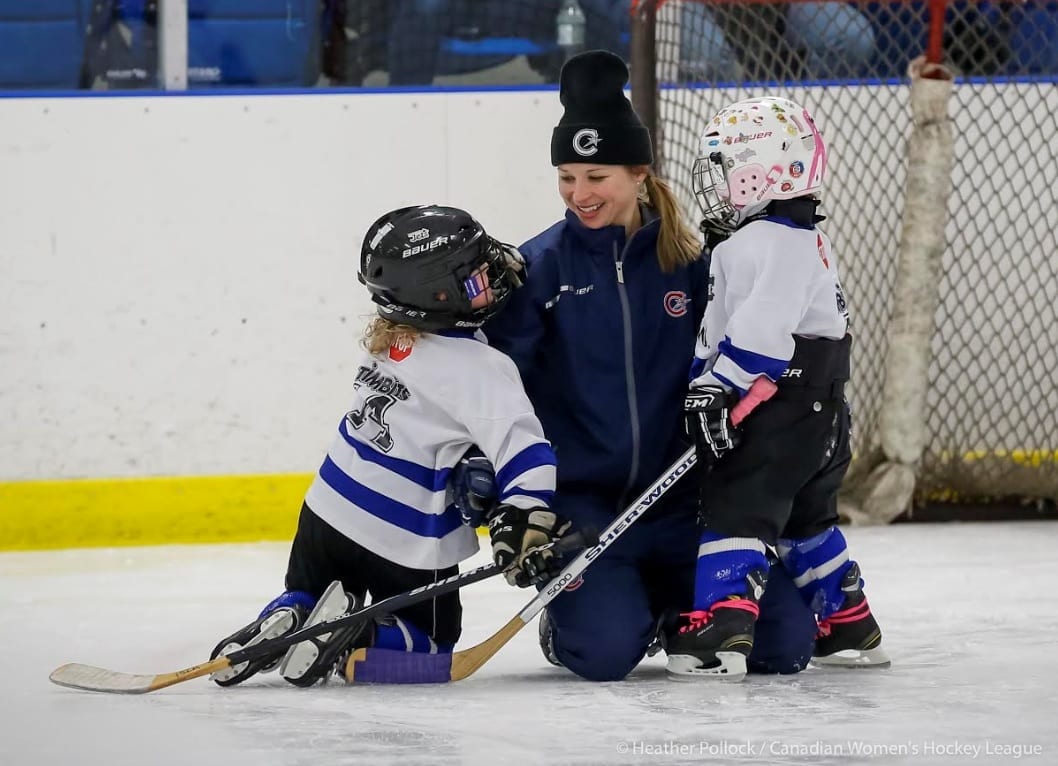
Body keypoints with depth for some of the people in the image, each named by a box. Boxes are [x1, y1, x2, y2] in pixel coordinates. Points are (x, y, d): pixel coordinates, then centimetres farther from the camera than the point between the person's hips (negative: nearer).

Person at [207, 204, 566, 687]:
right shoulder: (479, 369, -21)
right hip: (405, 541, -6)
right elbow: (521, 449, -31)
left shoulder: (389, 337, 1)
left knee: (307, 596, 32)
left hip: (331, 510, 6)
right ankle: (351, 636, -8)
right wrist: (525, 526, -37)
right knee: (430, 638, 19)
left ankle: (283, 622, -1)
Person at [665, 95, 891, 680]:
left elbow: (760, 328, -28)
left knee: (737, 508, -14)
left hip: (778, 413, -11)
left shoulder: (770, 241, -16)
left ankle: (720, 628, -23)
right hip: (820, 414, 11)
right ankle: (850, 627, 28)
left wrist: (715, 388, -29)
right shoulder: (802, 239, 19)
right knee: (804, 520, 22)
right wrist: (711, 385, 24)